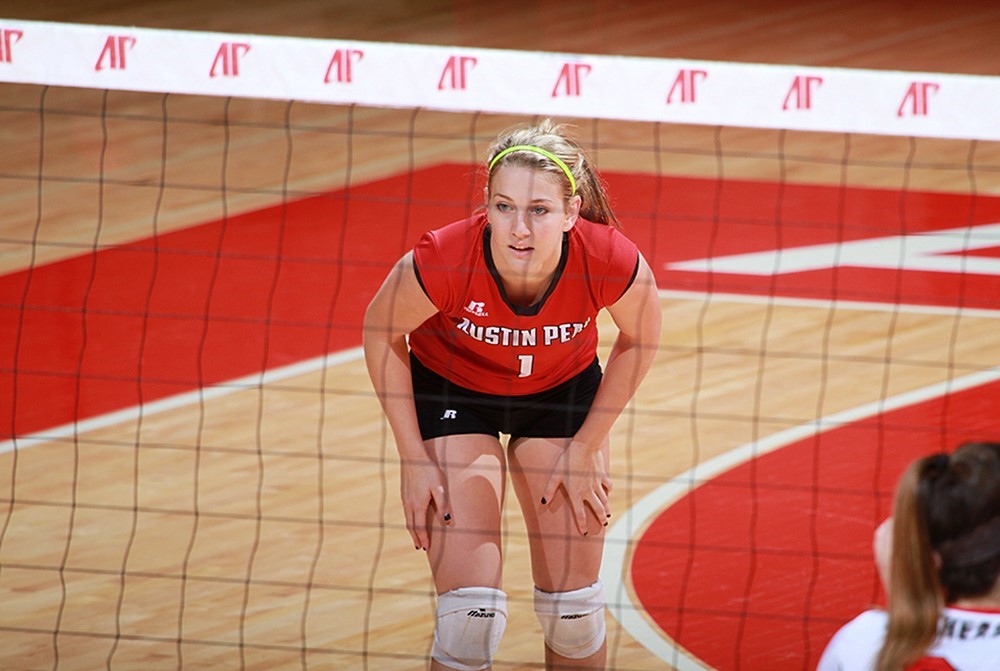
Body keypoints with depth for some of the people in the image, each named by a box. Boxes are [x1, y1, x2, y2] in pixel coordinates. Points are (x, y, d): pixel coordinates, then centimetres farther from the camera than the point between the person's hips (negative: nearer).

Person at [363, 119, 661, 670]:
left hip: (562, 391, 2)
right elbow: (380, 333, -14)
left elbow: (639, 339, -9)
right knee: (472, 608, -12)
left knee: (572, 604, 4)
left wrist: (585, 449, -5)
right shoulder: (443, 262, -36)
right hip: (452, 390, -2)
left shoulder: (611, 263, -33)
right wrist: (414, 457, -11)